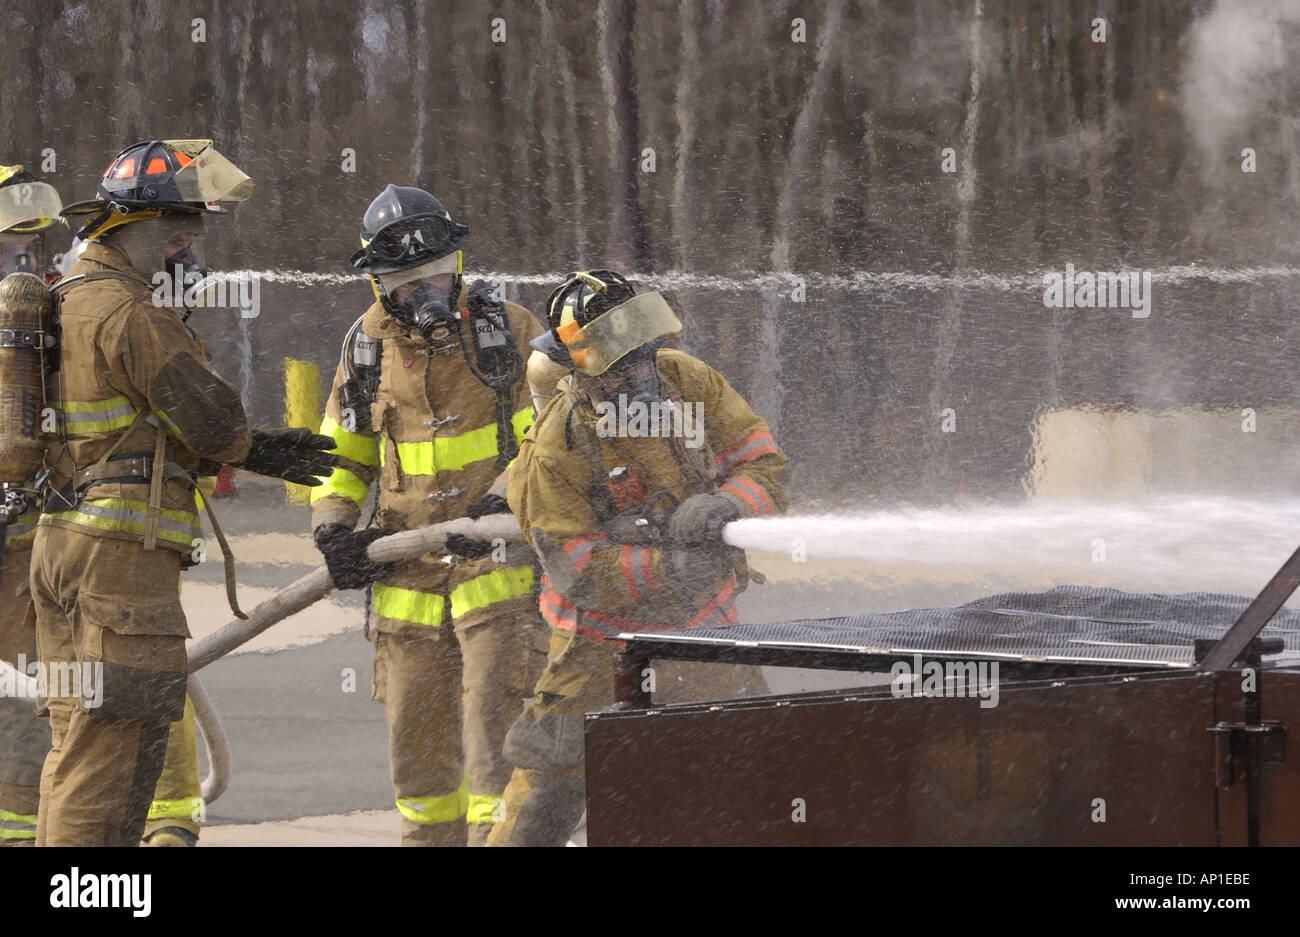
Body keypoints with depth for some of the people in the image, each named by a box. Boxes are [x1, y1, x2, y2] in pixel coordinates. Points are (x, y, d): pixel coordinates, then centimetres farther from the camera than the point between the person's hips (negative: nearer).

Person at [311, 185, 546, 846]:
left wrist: (503, 501, -19)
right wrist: (333, 526, 2)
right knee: (415, 732, 8)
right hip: (406, 568, 4)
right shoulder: (368, 347, 9)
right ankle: (431, 840, 21)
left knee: (495, 717, -14)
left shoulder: (508, 329, -1)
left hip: (496, 560, -4)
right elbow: (342, 456, 20)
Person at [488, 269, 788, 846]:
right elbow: (575, 567, -24)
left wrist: (726, 505, -29)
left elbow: (763, 462, -6)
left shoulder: (686, 381, -10)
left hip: (702, 623, 5)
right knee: (554, 776, -7)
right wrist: (667, 568, -37)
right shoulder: (556, 447, -24)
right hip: (603, 631, -5)